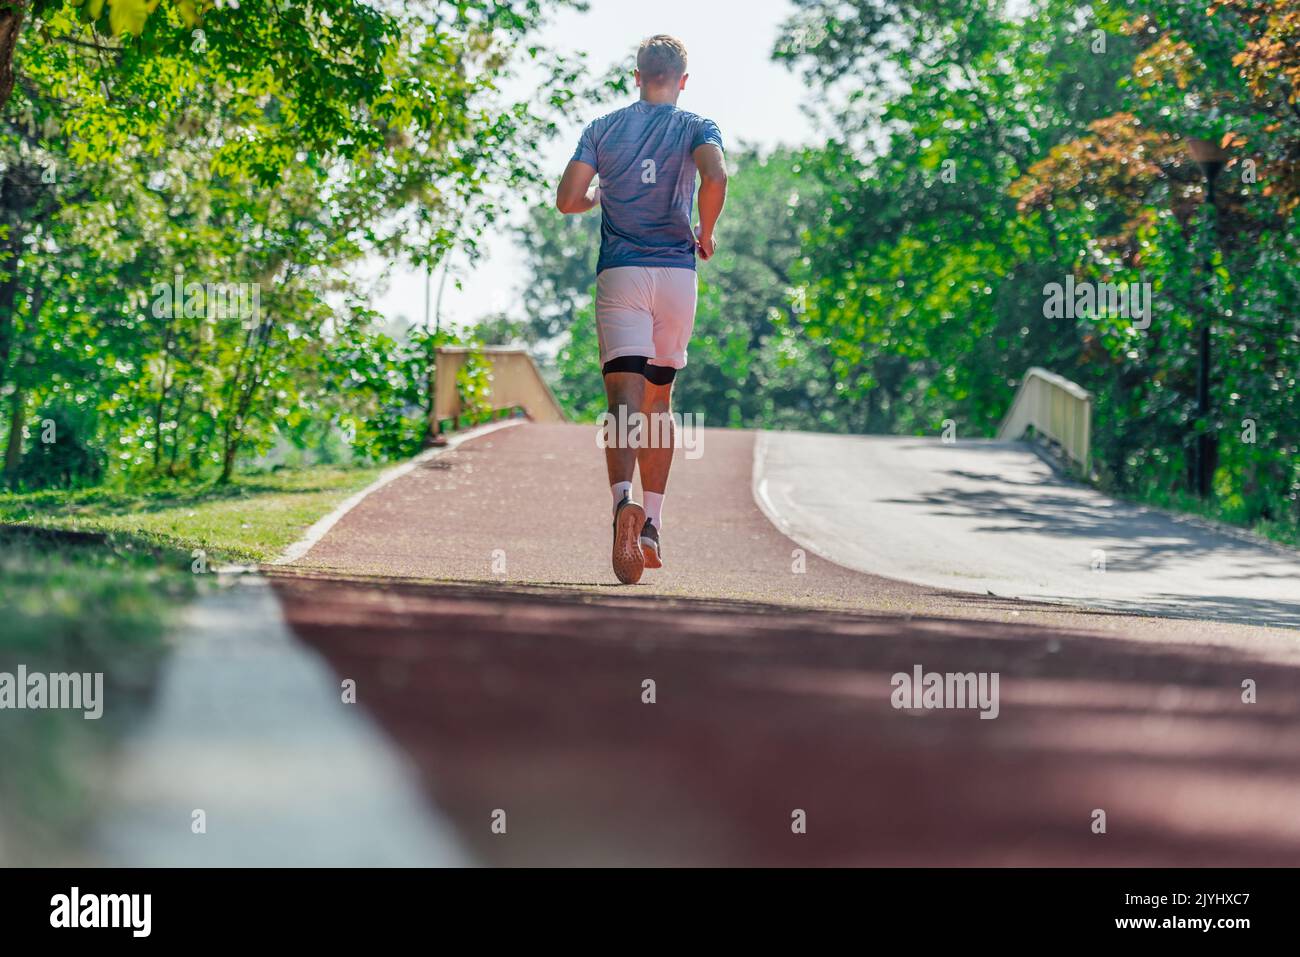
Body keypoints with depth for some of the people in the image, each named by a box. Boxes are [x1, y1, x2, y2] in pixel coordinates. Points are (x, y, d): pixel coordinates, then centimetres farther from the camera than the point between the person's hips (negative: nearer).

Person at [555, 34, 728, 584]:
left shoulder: (602, 129, 9)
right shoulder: (696, 127, 5)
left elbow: (567, 199, 2)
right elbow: (715, 177, -16)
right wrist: (706, 234, 1)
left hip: (619, 275, 0)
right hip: (676, 272, 0)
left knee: (624, 400, -11)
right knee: (659, 400, 16)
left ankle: (623, 500, -38)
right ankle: (651, 527, 14)